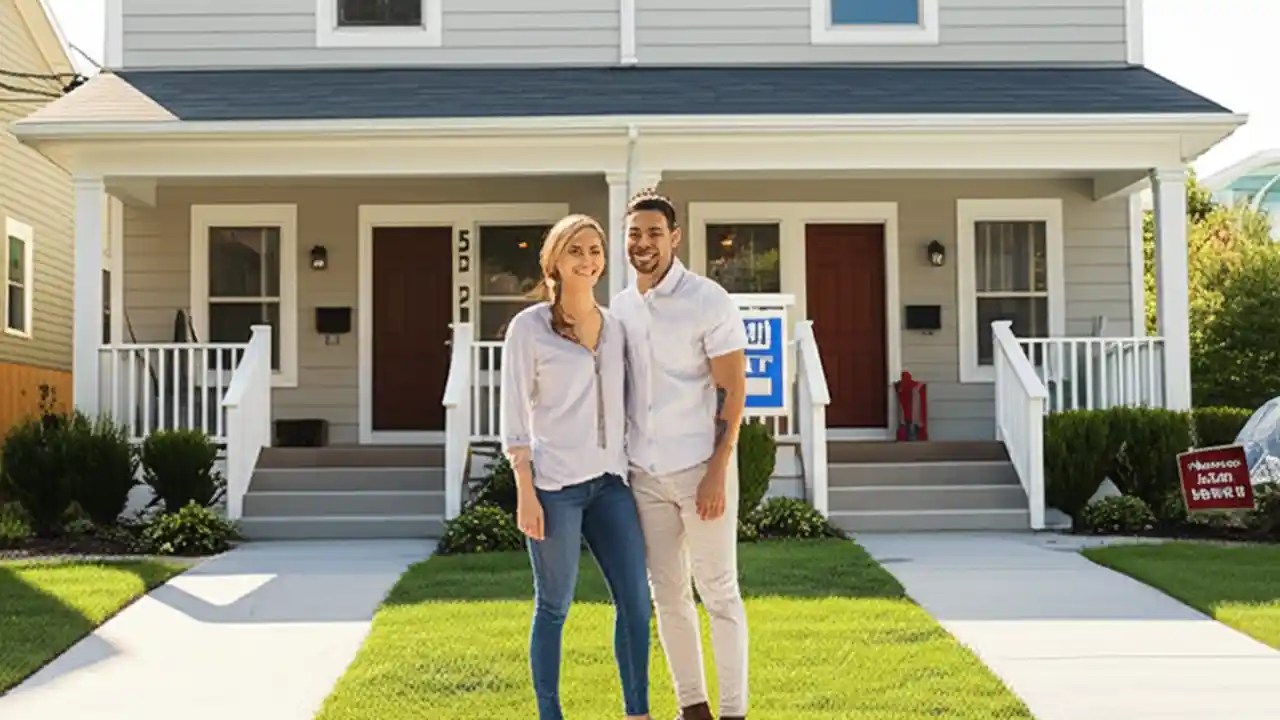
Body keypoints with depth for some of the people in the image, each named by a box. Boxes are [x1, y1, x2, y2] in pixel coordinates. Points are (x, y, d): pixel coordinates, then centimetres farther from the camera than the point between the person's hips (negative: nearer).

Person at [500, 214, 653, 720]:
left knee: (636, 600, 3)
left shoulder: (613, 325, 12)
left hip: (609, 480, 5)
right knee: (554, 606, 3)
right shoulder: (529, 327, -3)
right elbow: (514, 414, -5)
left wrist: (629, 472, 13)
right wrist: (525, 493, -11)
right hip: (555, 483, -5)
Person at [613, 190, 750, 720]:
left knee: (718, 592, 2)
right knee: (667, 593, 11)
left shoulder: (709, 300, -9)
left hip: (700, 468, -5)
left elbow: (732, 390, -10)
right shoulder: (620, 307, 8)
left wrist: (717, 472, -15)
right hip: (644, 473, 5)